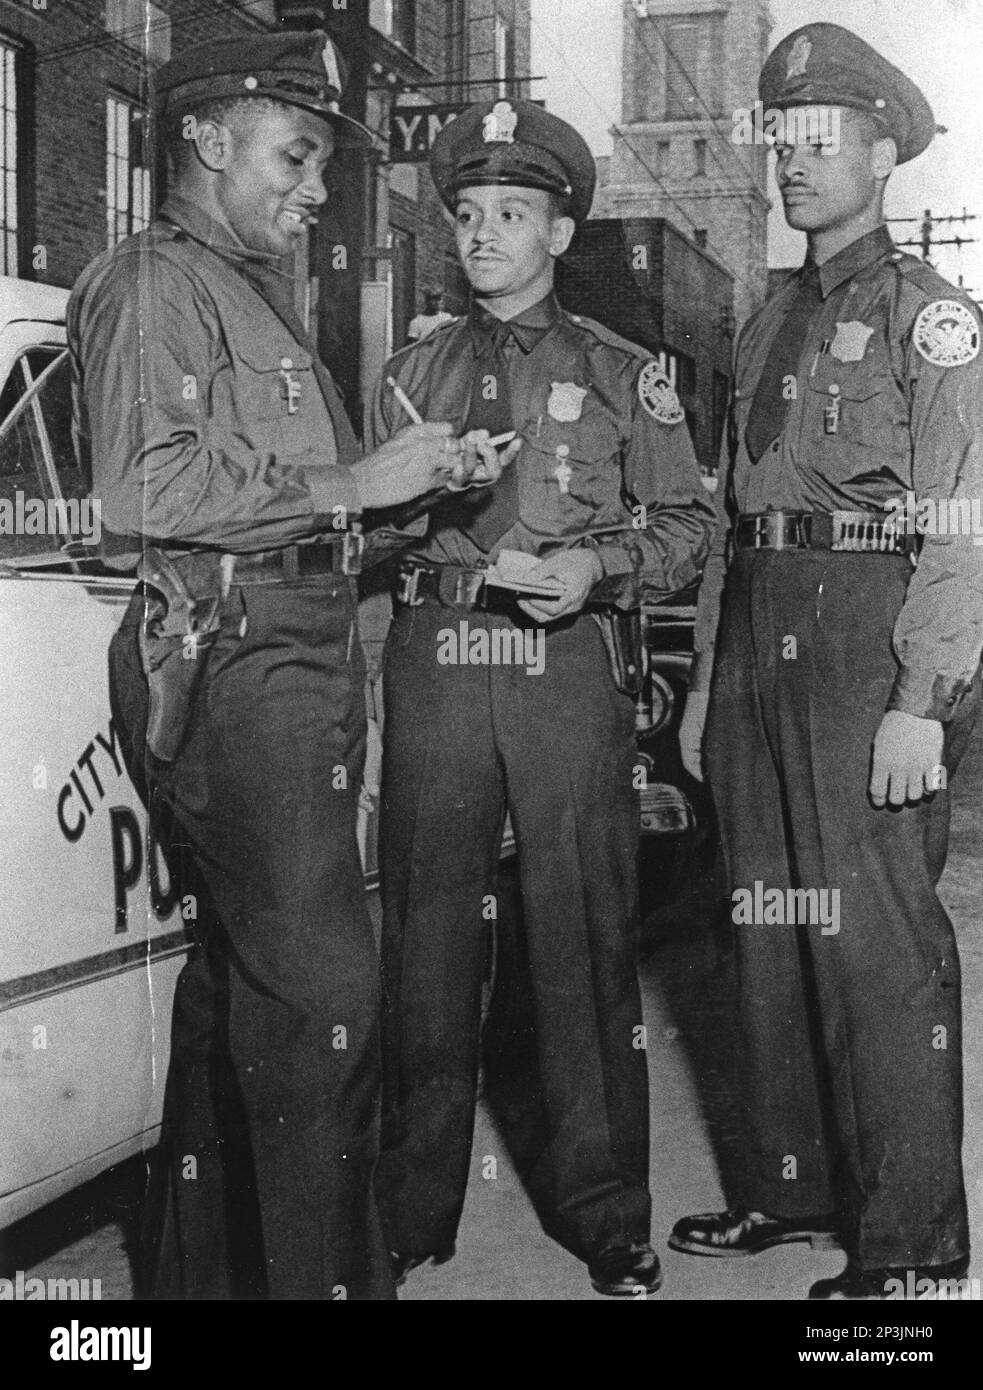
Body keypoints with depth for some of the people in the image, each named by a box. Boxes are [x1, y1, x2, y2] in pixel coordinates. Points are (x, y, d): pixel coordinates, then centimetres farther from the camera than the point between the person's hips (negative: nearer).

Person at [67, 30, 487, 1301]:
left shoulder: (256, 293, 26)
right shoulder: (152, 279, -4)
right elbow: (150, 489, -19)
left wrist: (411, 489, 14)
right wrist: (353, 484, -15)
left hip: (296, 655, 10)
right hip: (226, 656, -10)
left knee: (241, 969, 14)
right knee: (319, 983, -13)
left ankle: (206, 1265, 24)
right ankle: (325, 1274, -6)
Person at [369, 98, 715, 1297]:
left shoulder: (621, 373, 10)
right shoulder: (412, 374, 16)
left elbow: (685, 525, 9)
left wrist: (597, 566, -10)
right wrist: (460, 567, -7)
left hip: (572, 670, -2)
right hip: (433, 669, 2)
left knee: (585, 938, -1)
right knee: (425, 937, 3)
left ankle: (605, 1215, 11)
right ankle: (412, 1212, 15)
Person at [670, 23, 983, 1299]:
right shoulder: (771, 324, 19)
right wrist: (706, 679, 17)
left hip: (871, 640, -7)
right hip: (760, 646, 8)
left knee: (879, 939, -6)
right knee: (771, 922, 11)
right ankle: (792, 1184, 25)